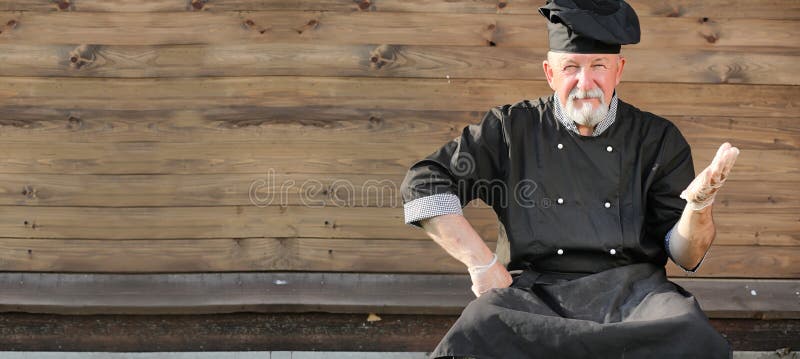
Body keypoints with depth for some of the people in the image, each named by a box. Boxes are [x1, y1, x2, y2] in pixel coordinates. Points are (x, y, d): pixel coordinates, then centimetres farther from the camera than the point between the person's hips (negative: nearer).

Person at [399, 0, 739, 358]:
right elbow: (424, 183, 5)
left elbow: (686, 257, 10)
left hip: (632, 288, 1)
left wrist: (700, 204, -12)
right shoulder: (510, 130, 10)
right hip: (536, 292, -1)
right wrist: (482, 262, -5)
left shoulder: (659, 139, 12)